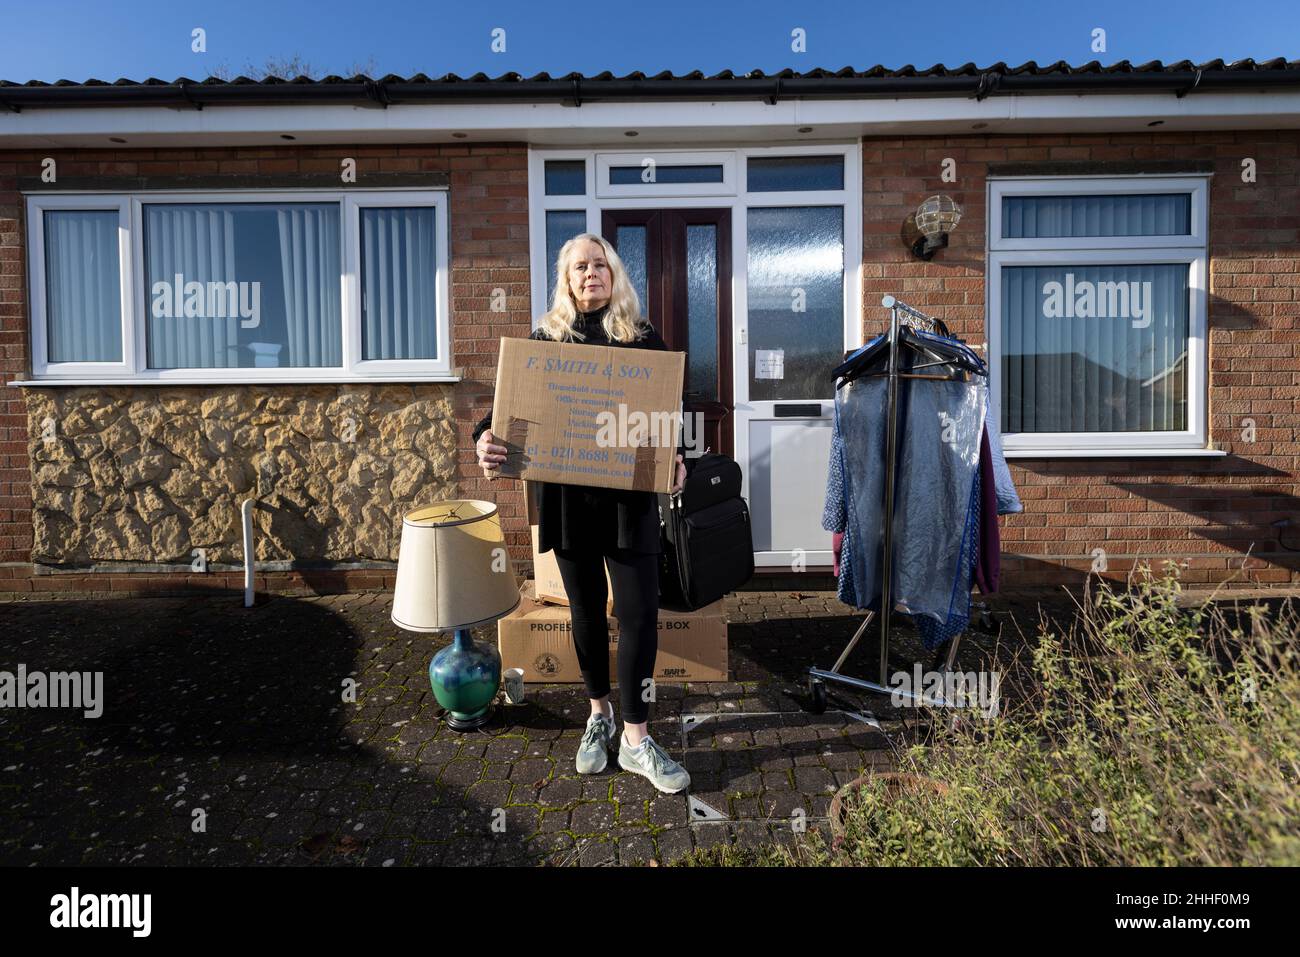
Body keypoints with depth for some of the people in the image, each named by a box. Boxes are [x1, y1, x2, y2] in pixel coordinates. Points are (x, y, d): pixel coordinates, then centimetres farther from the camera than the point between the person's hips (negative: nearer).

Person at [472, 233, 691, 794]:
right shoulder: (546, 338, 6)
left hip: (630, 497, -1)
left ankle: (635, 738, 10)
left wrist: (675, 457, -13)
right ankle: (598, 715, 33)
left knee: (639, 612, -3)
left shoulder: (644, 338, 5)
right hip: (567, 496, 1)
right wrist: (486, 436, -18)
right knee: (587, 611, 13)